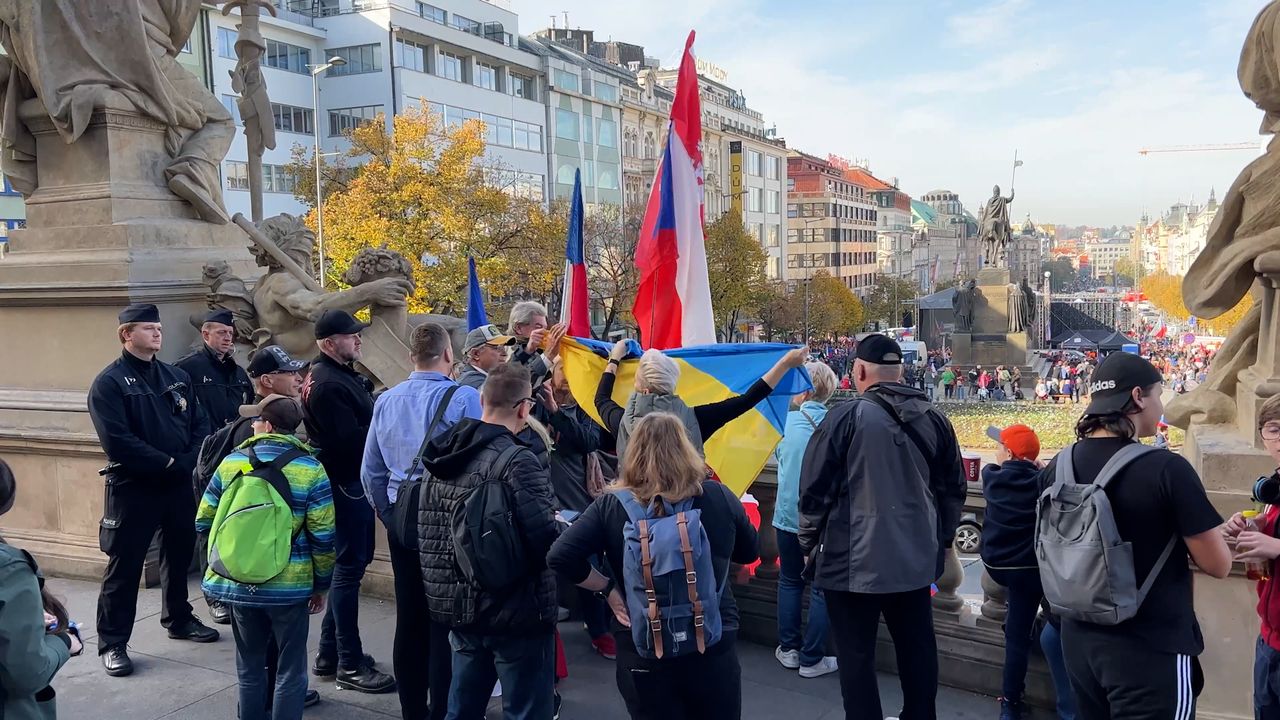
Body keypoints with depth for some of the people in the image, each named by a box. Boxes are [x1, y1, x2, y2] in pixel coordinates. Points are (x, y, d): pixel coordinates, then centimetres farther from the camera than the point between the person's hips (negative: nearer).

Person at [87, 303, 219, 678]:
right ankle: (112, 643, 11)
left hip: (179, 484, 6)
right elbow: (117, 440, -19)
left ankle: (179, 619, 37)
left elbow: (200, 425, 8)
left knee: (180, 554, 18)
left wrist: (188, 463, -9)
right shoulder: (109, 382, -9)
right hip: (132, 488, -6)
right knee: (124, 565, 0)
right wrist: (167, 463, -18)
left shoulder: (177, 376, 10)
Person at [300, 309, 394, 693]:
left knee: (349, 563, 17)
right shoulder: (328, 384, -19)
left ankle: (330, 653, 28)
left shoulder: (342, 374, 14)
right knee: (349, 566, -3)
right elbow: (350, 440, -25)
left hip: (352, 479, 11)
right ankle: (350, 665, 6)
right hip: (345, 482, -11)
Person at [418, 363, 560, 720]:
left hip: (460, 608, 8)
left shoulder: (446, 453, 4)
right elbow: (548, 541, -26)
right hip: (516, 612, -7)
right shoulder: (517, 461, -20)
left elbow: (430, 533, 12)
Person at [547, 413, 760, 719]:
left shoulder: (611, 505, -10)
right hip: (715, 645, 1)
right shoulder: (718, 496, -7)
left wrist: (608, 589, -5)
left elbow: (560, 557, -16)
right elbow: (749, 552, 8)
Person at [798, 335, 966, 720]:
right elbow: (953, 489, 12)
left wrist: (809, 543, 3)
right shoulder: (934, 420, 3)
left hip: (853, 561, -5)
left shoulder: (845, 418, -13)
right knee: (918, 649, 17)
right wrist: (940, 540, 23)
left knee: (856, 655, 6)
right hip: (916, 559, 5)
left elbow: (815, 490, -11)